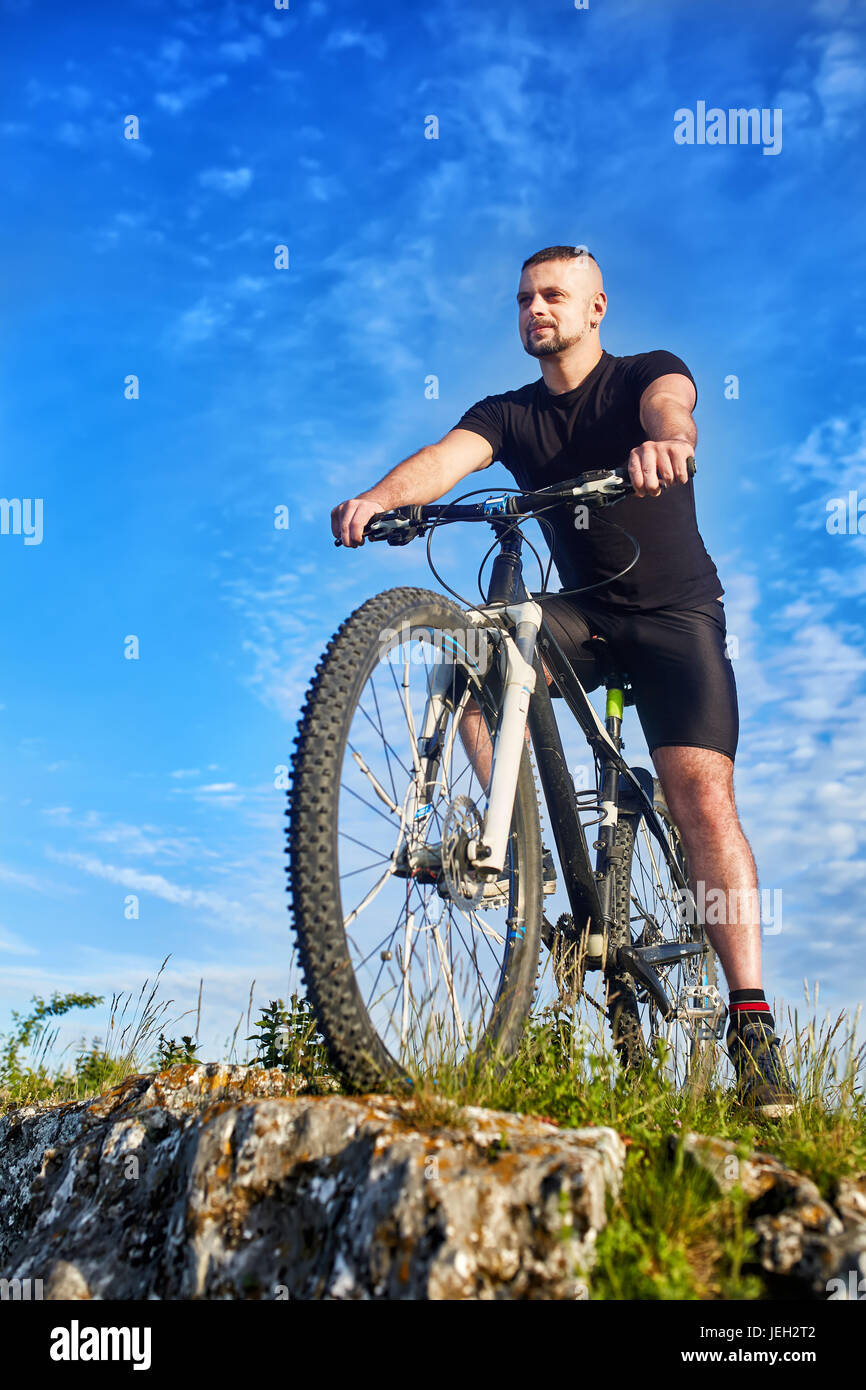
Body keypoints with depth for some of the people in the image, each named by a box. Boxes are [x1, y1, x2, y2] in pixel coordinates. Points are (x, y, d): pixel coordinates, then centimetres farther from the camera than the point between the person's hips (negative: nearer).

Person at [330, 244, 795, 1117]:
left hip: (677, 613, -3)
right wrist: (379, 496, -39)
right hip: (583, 611, 3)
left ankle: (751, 1020, -18)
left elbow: (669, 407, -28)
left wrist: (663, 442, -54)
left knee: (703, 796, -20)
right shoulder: (509, 415, 4)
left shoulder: (646, 375, -3)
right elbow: (448, 456, -17)